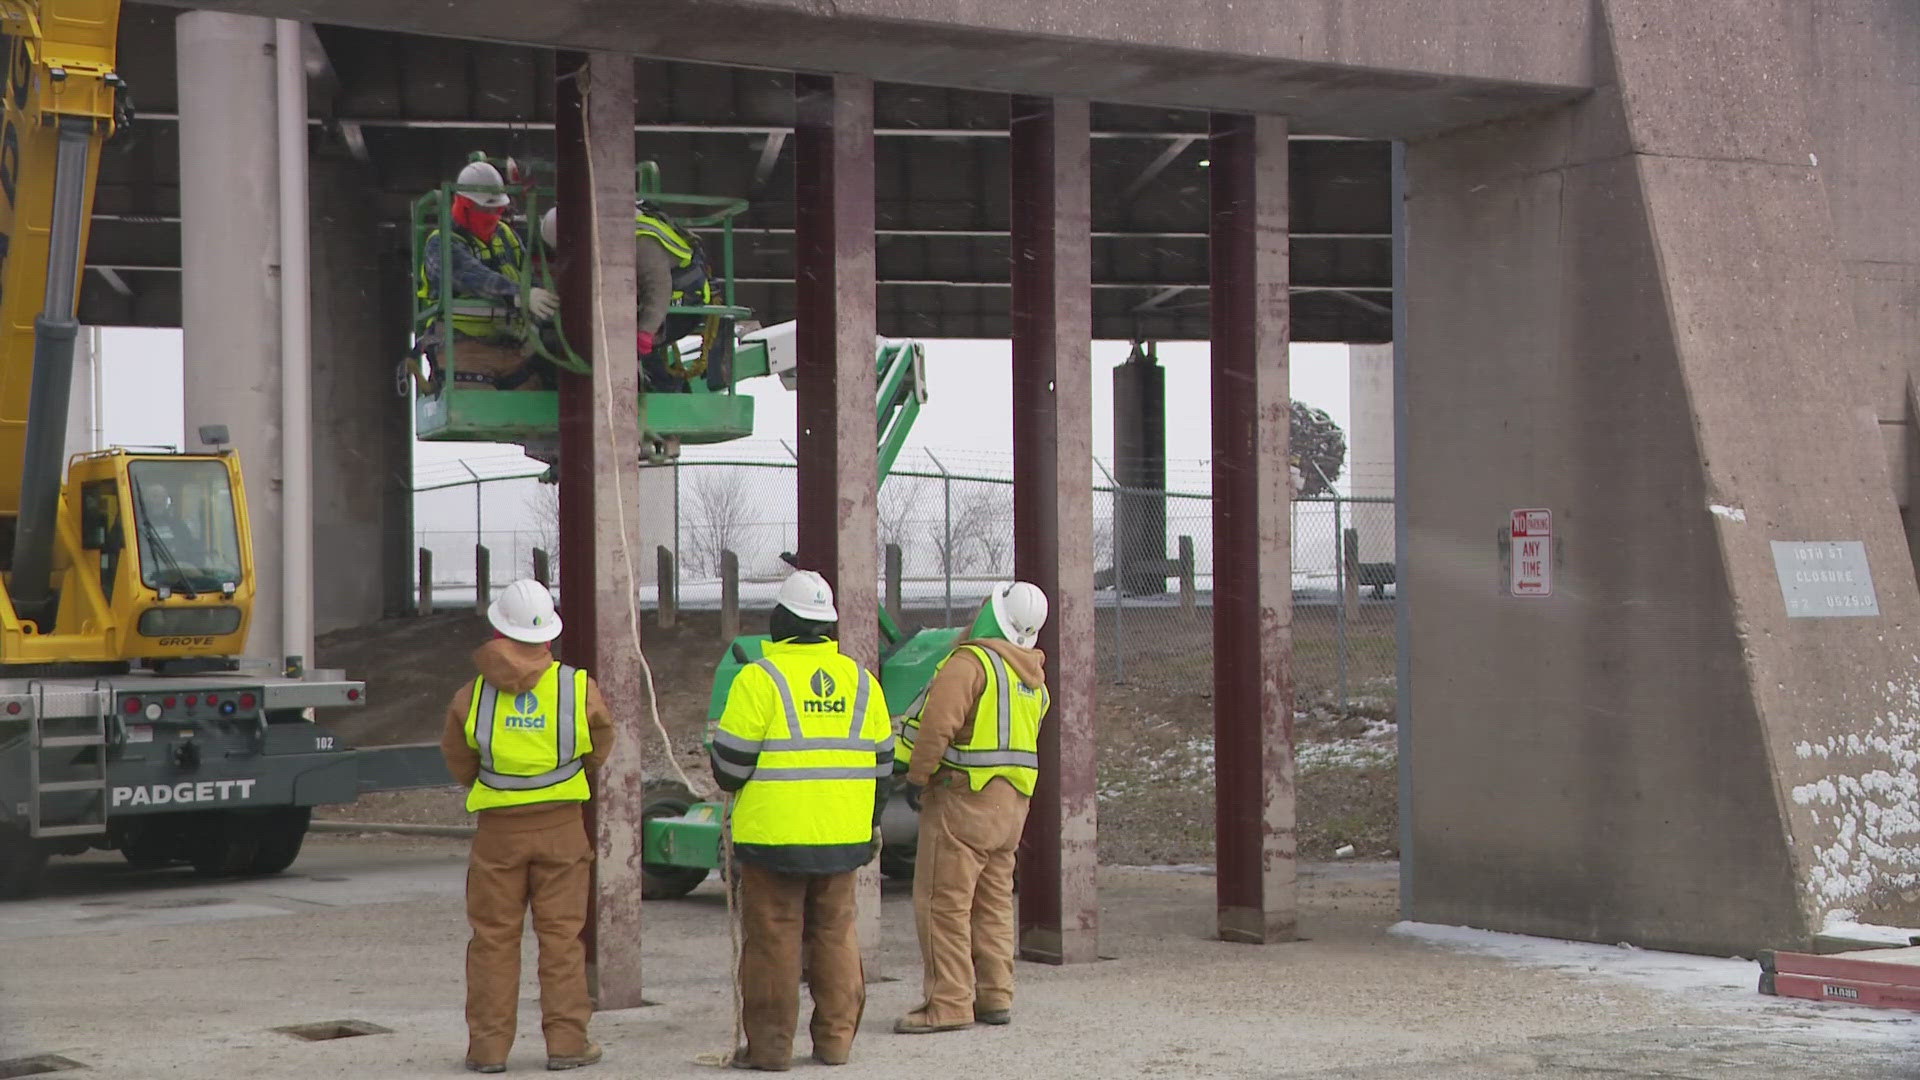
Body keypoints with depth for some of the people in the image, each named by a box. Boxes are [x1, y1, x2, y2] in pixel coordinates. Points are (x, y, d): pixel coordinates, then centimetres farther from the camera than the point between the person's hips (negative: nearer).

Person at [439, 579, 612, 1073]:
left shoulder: (473, 695, -5)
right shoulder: (579, 688, -5)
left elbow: (459, 763, 6)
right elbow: (599, 751, 9)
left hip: (498, 829, 0)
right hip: (562, 827, 0)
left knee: (493, 938, 7)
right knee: (561, 934, 5)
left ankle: (489, 1044, 7)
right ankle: (566, 1040, 4)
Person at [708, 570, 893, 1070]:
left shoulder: (759, 678, -9)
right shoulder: (860, 681, 8)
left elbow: (731, 759, -9)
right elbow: (881, 761, 14)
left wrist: (730, 784, 14)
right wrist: (871, 823, 24)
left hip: (774, 836, -5)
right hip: (843, 837, 5)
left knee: (773, 939, 1)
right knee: (835, 934, 14)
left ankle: (769, 1045, 3)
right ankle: (835, 1040, 16)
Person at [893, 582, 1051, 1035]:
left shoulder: (971, 661, -14)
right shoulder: (1034, 679, 14)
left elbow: (938, 724, -24)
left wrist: (918, 776, -12)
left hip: (964, 798, -8)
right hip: (1013, 804, 8)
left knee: (943, 903, -5)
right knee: (993, 904, 15)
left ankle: (948, 1003, -6)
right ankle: (995, 997, 17)